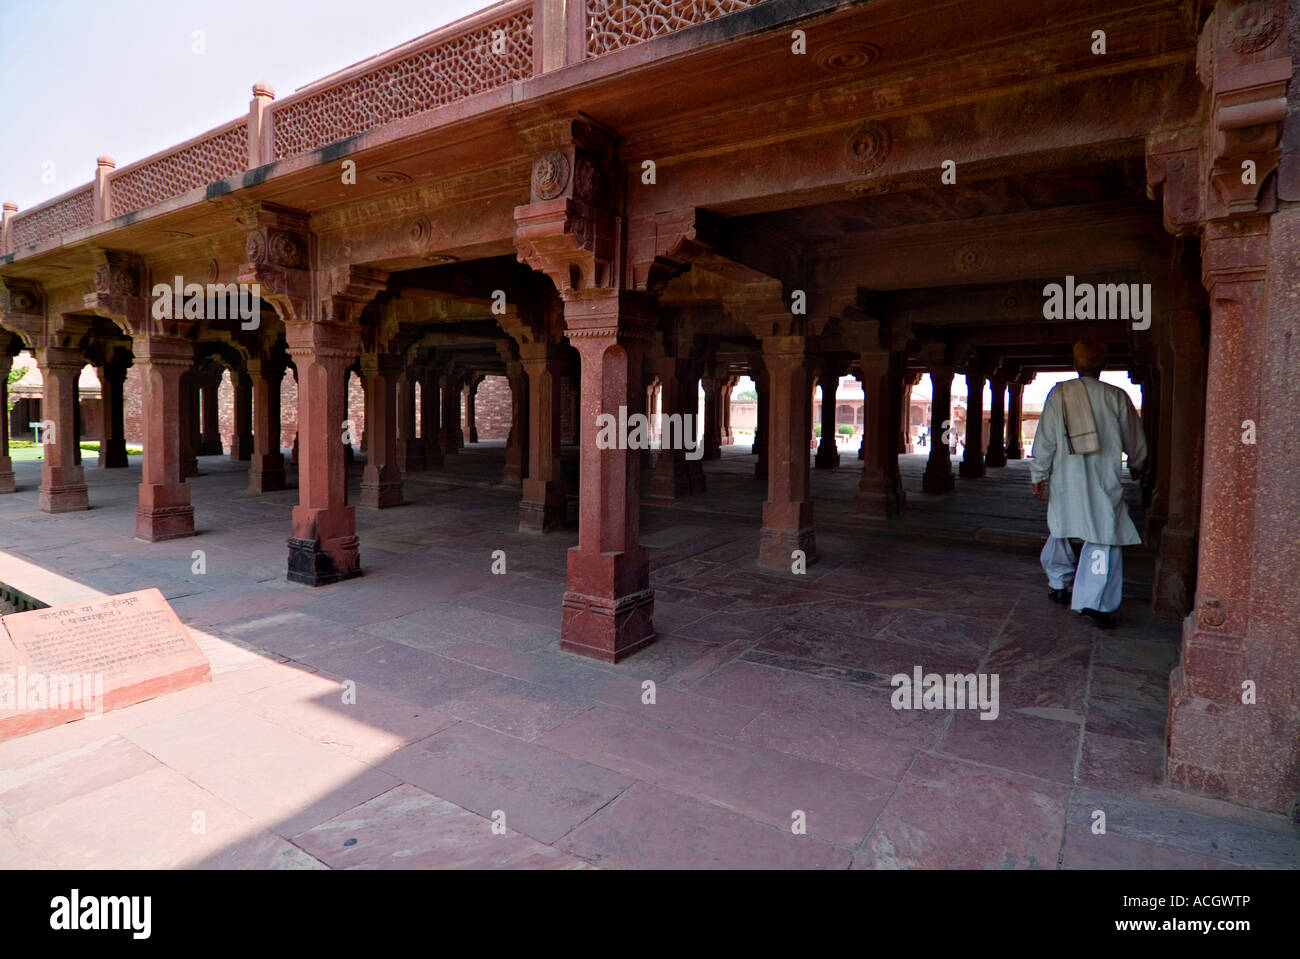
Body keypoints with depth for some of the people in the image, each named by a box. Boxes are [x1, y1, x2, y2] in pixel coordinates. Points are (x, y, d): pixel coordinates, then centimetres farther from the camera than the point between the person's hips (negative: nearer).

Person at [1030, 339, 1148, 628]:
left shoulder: (1059, 393, -2)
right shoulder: (1117, 397, -1)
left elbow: (1045, 439, -1)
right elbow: (1134, 440, 10)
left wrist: (1039, 476, 6)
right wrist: (1137, 466, 29)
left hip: (1064, 478, 2)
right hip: (1104, 480, -1)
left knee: (1060, 530, 18)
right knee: (1104, 538, 1)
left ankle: (1059, 584, 29)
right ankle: (1093, 601, -5)